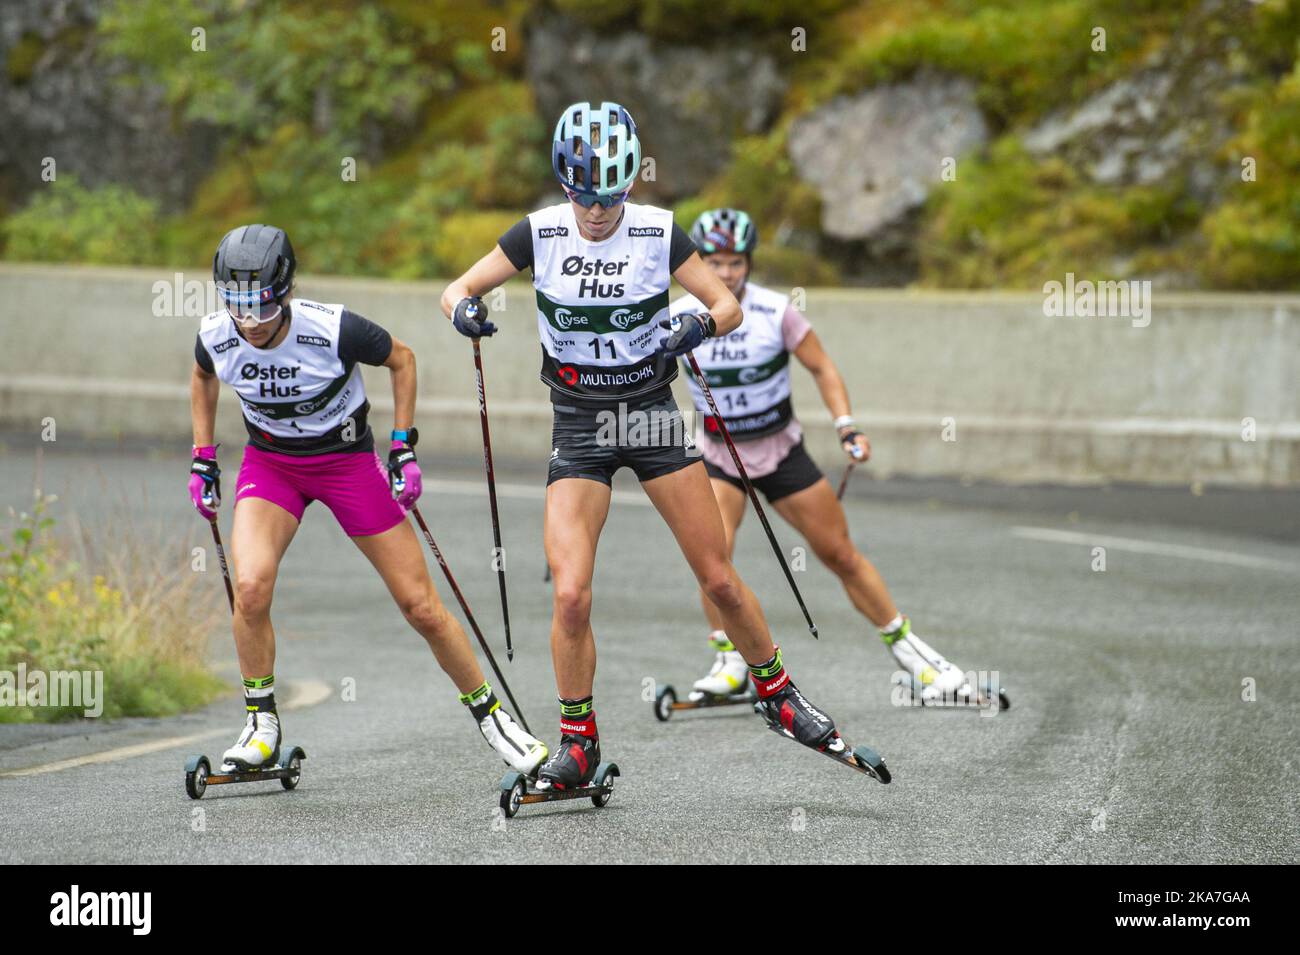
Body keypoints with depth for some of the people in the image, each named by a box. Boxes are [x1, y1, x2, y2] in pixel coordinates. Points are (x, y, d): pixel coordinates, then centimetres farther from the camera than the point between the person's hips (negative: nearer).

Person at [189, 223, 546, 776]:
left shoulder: (334, 330, -27)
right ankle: (261, 725, -5)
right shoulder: (216, 337, -18)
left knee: (421, 607, -2)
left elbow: (401, 359, -7)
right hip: (269, 463, 2)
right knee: (251, 587, -24)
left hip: (347, 461, -2)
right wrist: (203, 458, 7)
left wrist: (404, 449, -9)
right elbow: (203, 378, 9)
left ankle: (488, 714, 18)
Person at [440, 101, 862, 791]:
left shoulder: (656, 232, -9)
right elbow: (457, 289, -1)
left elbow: (729, 308, -4)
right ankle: (577, 744, 2)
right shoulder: (541, 233, -8)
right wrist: (465, 308, -25)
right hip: (578, 425, 0)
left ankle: (775, 690, 26)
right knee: (570, 596, -14)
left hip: (651, 416, 0)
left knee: (719, 579, 2)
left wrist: (699, 328, -26)